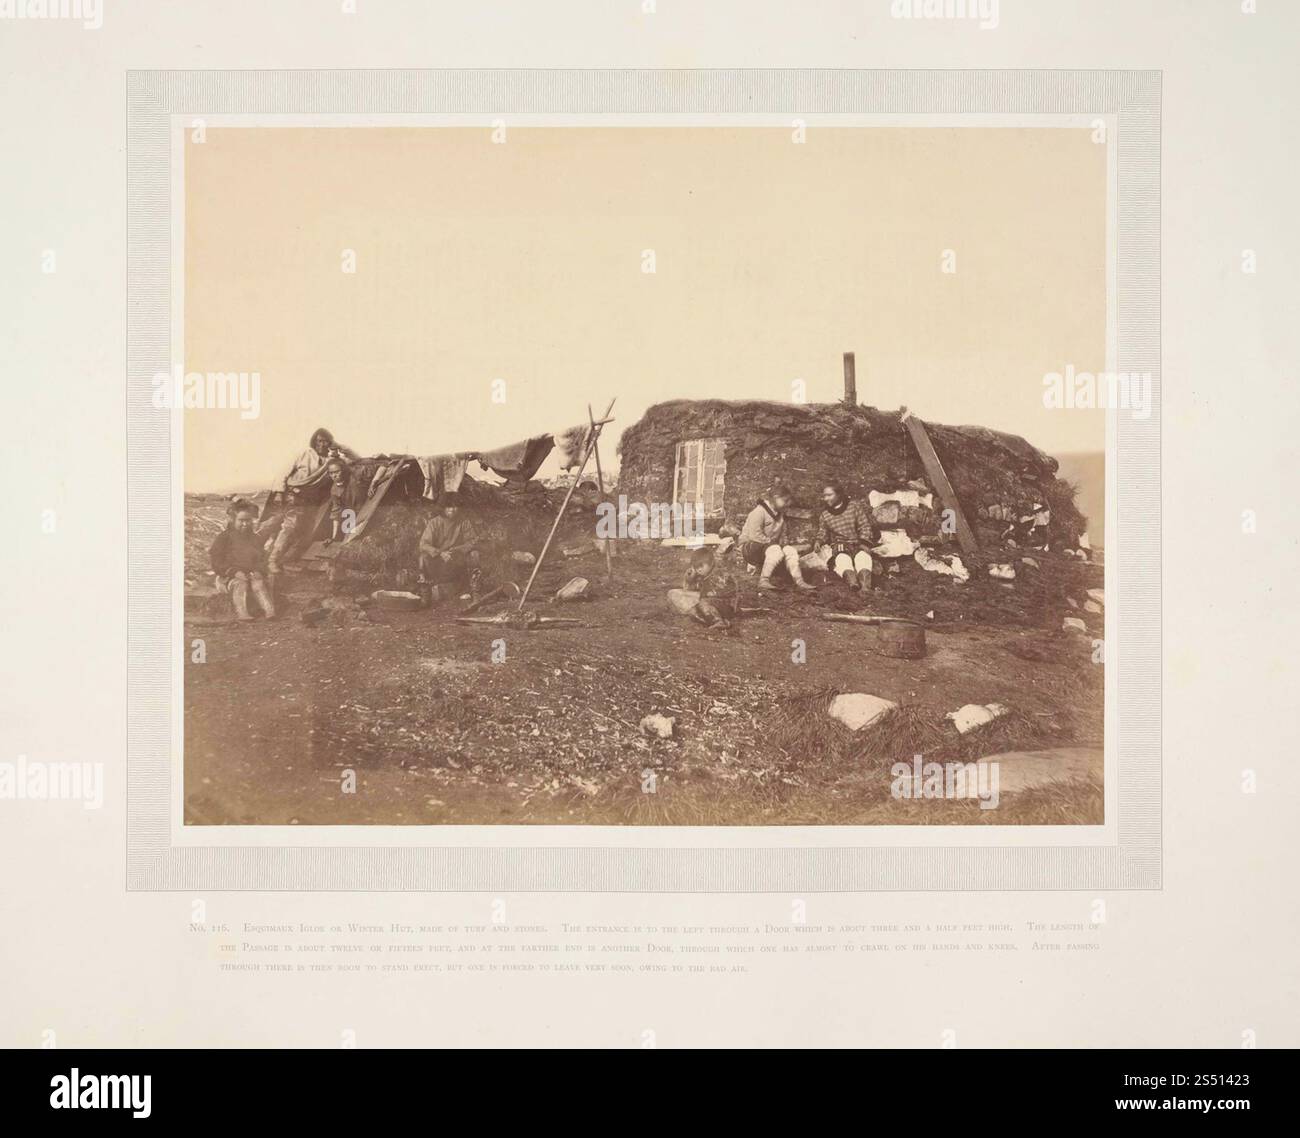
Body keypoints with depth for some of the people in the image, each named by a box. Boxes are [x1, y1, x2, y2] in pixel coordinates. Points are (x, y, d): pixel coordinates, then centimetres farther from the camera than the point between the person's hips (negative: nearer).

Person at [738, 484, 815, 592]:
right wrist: (771, 542, -18)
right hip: (750, 546, -8)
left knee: (790, 550, -17)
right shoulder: (759, 511, -17)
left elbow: (782, 535, 22)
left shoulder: (780, 514, 12)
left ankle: (799, 582, -23)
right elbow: (755, 535, -25)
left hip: (771, 546, 8)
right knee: (775, 550, -36)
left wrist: (782, 544, 2)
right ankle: (763, 581, -37)